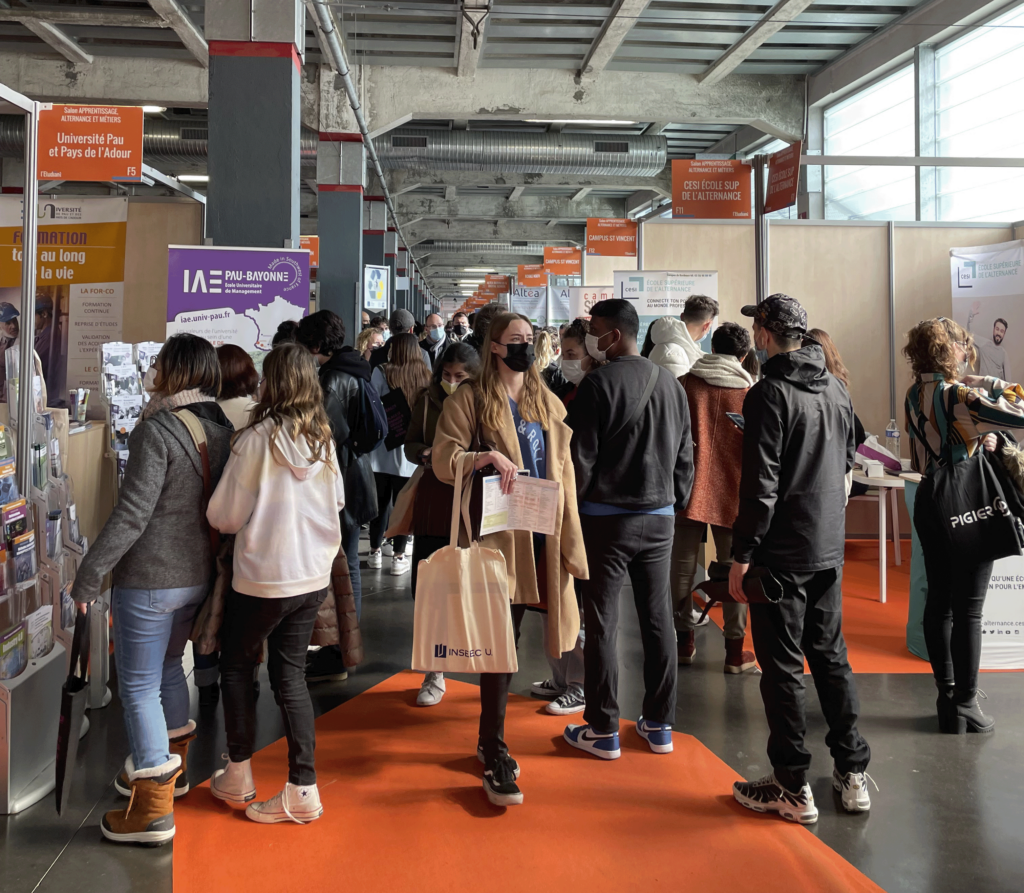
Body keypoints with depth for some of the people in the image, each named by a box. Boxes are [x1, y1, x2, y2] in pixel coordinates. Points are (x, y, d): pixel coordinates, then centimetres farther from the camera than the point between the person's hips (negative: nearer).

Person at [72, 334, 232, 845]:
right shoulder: (224, 431, 2)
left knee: (138, 686, 3)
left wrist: (89, 574, -14)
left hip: (149, 579, -7)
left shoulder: (156, 431, -18)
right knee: (168, 668, 26)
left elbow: (132, 514, -21)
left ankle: (153, 810, 9)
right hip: (198, 575, 8)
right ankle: (170, 768, 41)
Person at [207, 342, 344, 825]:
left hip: (262, 579, -5)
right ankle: (302, 789, 13)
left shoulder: (256, 440, -17)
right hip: (314, 576, 5)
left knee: (236, 666, 17)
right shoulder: (323, 440, -1)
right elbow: (337, 501, 13)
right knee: (290, 674, 13)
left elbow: (224, 516, -11)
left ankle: (238, 775, 26)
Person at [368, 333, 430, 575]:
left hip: (383, 448, -1)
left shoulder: (382, 372, -8)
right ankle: (399, 556, 10)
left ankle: (375, 552, 20)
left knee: (380, 501, 11)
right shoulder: (426, 376, -1)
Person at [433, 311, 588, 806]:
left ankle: (491, 742, 24)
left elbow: (564, 473, 14)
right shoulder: (470, 400, 0)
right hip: (498, 536, -5)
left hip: (541, 539, 5)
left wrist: (571, 542, 8)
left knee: (507, 641, 11)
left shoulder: (548, 403, 15)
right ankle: (494, 757, 1)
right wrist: (488, 457, -24)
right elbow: (443, 460, -6)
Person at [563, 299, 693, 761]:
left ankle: (602, 730, 8)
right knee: (658, 620, 11)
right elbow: (685, 454, 13)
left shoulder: (599, 383, -11)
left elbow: (580, 457, -13)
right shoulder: (670, 383, 7)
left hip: (606, 517, -5)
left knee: (603, 623, 2)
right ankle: (659, 724, 20)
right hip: (659, 518, 6)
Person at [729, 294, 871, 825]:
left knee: (782, 666, 1)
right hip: (830, 548, 7)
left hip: (783, 552, -7)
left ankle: (792, 787, 8)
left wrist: (742, 555, -15)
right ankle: (852, 773, 22)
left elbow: (760, 486, -19)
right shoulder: (836, 389, 7)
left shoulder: (769, 395, -15)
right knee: (831, 656, 16)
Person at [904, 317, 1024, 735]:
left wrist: (978, 437, 7)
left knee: (939, 602, 12)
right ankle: (965, 705, 8)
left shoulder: (915, 394, 4)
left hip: (929, 503, 7)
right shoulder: (959, 395, -19)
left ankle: (947, 695, 21)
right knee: (968, 610, 1)